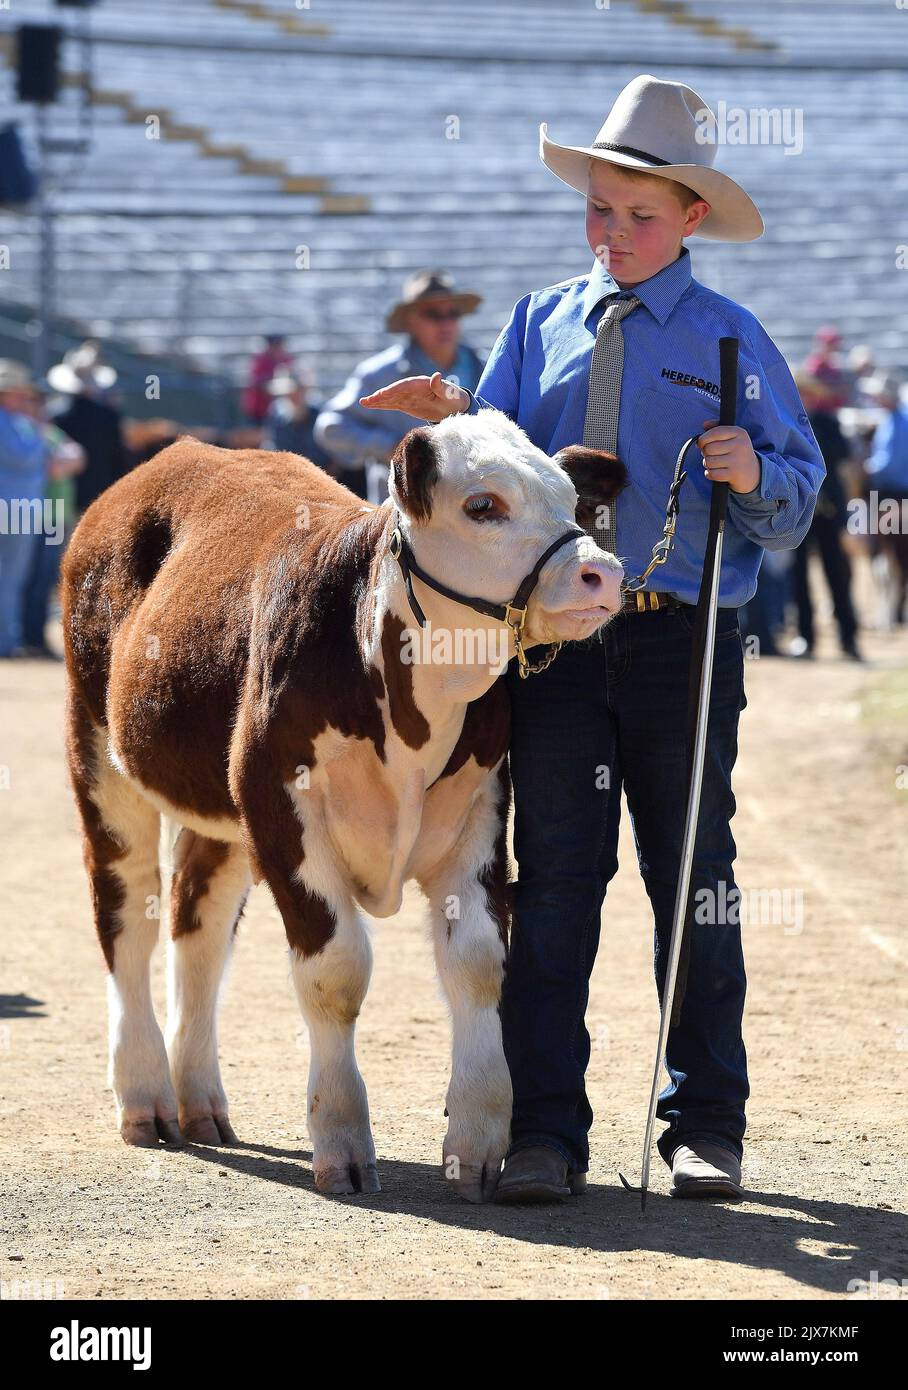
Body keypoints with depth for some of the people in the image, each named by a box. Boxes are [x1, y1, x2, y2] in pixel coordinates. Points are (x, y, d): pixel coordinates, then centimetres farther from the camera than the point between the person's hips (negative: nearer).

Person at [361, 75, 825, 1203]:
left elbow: (797, 495, 4)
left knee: (694, 877, 5)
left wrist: (753, 474, -17)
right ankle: (544, 1130, 3)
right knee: (554, 876, 1)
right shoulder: (540, 323, 13)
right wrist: (452, 420, -8)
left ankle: (705, 1125, 13)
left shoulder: (728, 338, 5)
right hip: (553, 632, 2)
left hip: (683, 637, -2)